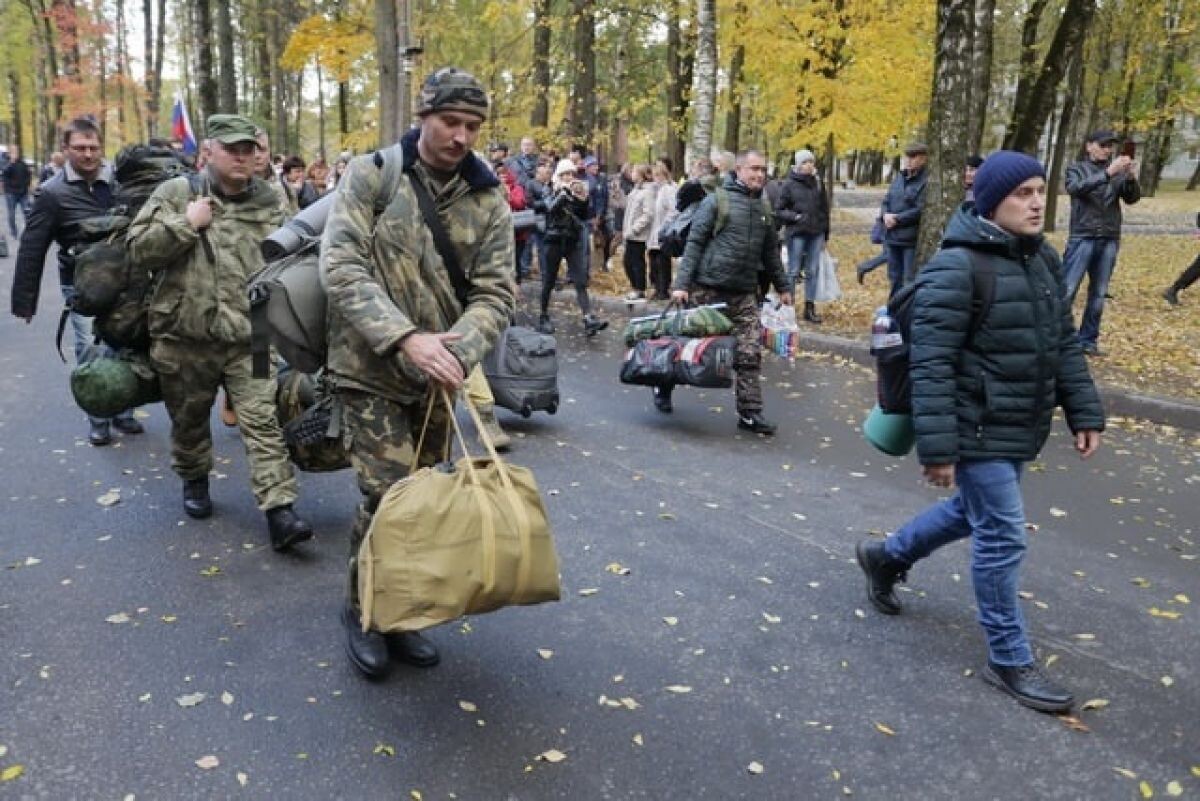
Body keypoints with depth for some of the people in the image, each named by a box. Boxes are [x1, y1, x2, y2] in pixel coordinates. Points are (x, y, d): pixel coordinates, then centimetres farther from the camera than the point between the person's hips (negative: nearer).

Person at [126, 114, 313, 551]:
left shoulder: (268, 201, 5)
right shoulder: (176, 192, 1)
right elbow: (138, 247, -3)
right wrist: (187, 224, -14)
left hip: (249, 337, 0)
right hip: (185, 336, 0)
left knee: (263, 421, -7)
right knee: (189, 418, 17)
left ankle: (279, 512, -9)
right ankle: (194, 480, 43)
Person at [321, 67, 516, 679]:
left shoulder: (488, 202, 1)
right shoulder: (369, 176, -6)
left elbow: (495, 293, -3)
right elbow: (342, 267, -16)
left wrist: (458, 352, -23)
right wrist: (406, 338, -28)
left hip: (437, 376, 4)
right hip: (371, 370, -4)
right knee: (390, 494, -9)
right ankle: (362, 609, 18)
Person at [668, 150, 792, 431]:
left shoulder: (763, 211, 13)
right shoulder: (716, 201, -5)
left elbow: (771, 253, 22)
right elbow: (694, 243, -9)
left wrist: (783, 287, 23)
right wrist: (681, 283, -16)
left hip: (744, 295, 5)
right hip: (707, 289, -4)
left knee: (750, 354, -2)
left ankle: (749, 413, 5)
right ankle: (663, 387, 32)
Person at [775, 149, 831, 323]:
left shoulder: (818, 184, 9)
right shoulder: (789, 184, -2)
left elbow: (825, 210, 14)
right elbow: (779, 211, -1)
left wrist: (825, 235, 13)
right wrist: (795, 217, -17)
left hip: (816, 234, 4)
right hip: (796, 234, -4)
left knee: (813, 271, 6)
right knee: (793, 272, 0)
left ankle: (810, 308, 13)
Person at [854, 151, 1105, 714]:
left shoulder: (1043, 260, 7)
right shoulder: (956, 268, -19)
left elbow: (1065, 346, 15)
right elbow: (930, 365, -22)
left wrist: (1085, 412, 11)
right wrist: (937, 447, -24)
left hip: (1019, 429, 9)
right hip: (977, 433, -9)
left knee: (971, 512, 23)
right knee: (1001, 538, -1)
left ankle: (885, 556, 46)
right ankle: (1009, 660, 17)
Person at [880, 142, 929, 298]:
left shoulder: (927, 180, -11)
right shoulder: (899, 177, 13)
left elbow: (921, 210, -17)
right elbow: (886, 202, 15)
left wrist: (896, 219, -14)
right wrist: (885, 214, -6)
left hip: (912, 239, -7)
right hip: (892, 237, 7)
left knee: (910, 280, -5)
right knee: (895, 277, 17)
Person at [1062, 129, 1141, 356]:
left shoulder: (1118, 172, 10)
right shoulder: (1077, 169, 3)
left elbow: (1132, 198, 0)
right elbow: (1075, 189, -17)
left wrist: (1132, 178, -20)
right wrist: (1107, 173, -29)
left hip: (1109, 240, 3)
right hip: (1082, 238, -3)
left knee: (1098, 294, 6)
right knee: (1067, 290, -7)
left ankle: (1088, 340, 14)